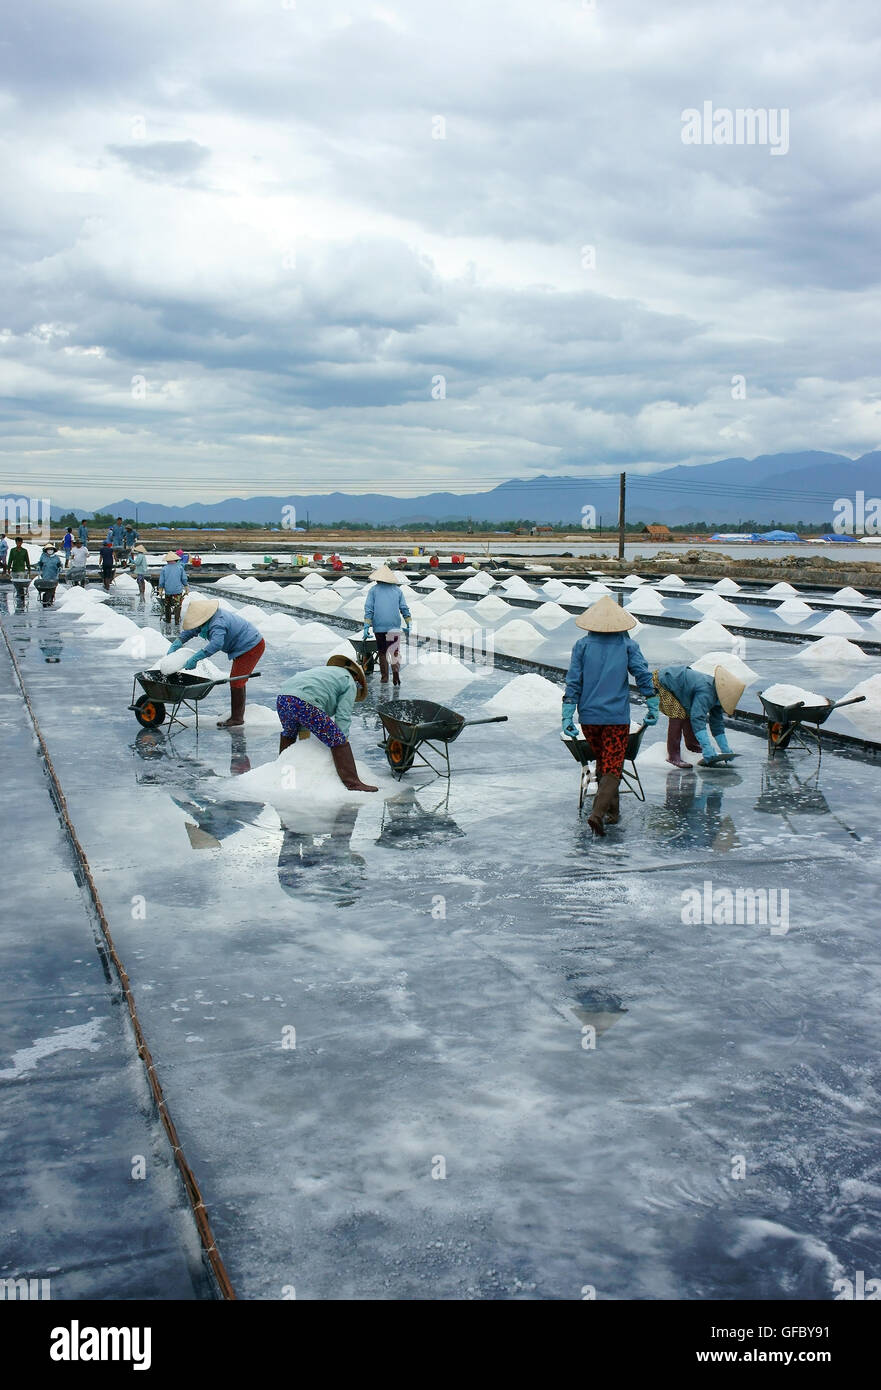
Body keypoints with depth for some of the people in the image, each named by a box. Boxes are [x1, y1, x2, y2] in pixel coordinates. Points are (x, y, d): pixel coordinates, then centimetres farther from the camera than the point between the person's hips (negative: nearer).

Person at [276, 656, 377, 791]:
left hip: (282, 699, 8)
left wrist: (304, 732, 33)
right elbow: (343, 717, 4)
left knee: (288, 734, 36)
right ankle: (353, 783, -3)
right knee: (339, 741, 0)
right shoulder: (350, 684, 17)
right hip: (305, 704, -8)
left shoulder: (324, 671, 38)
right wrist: (341, 739, 7)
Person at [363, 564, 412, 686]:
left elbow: (368, 609, -1)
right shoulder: (397, 589, 10)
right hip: (394, 626, 1)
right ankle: (396, 667, -28)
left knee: (382, 652, 9)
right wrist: (408, 624, 15)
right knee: (395, 651, 1)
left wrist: (366, 627, -2)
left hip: (379, 626, -1)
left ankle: (384, 677, 9)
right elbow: (404, 608, 8)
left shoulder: (374, 589, 5)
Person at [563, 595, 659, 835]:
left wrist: (567, 716, -1)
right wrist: (653, 707, 9)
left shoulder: (582, 645, 3)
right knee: (613, 768, -2)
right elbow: (643, 675, -1)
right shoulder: (627, 644, 2)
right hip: (617, 716, -2)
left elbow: (573, 682, -1)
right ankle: (598, 812, -22)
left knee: (603, 763, 21)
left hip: (589, 716, 2)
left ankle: (612, 811, 27)